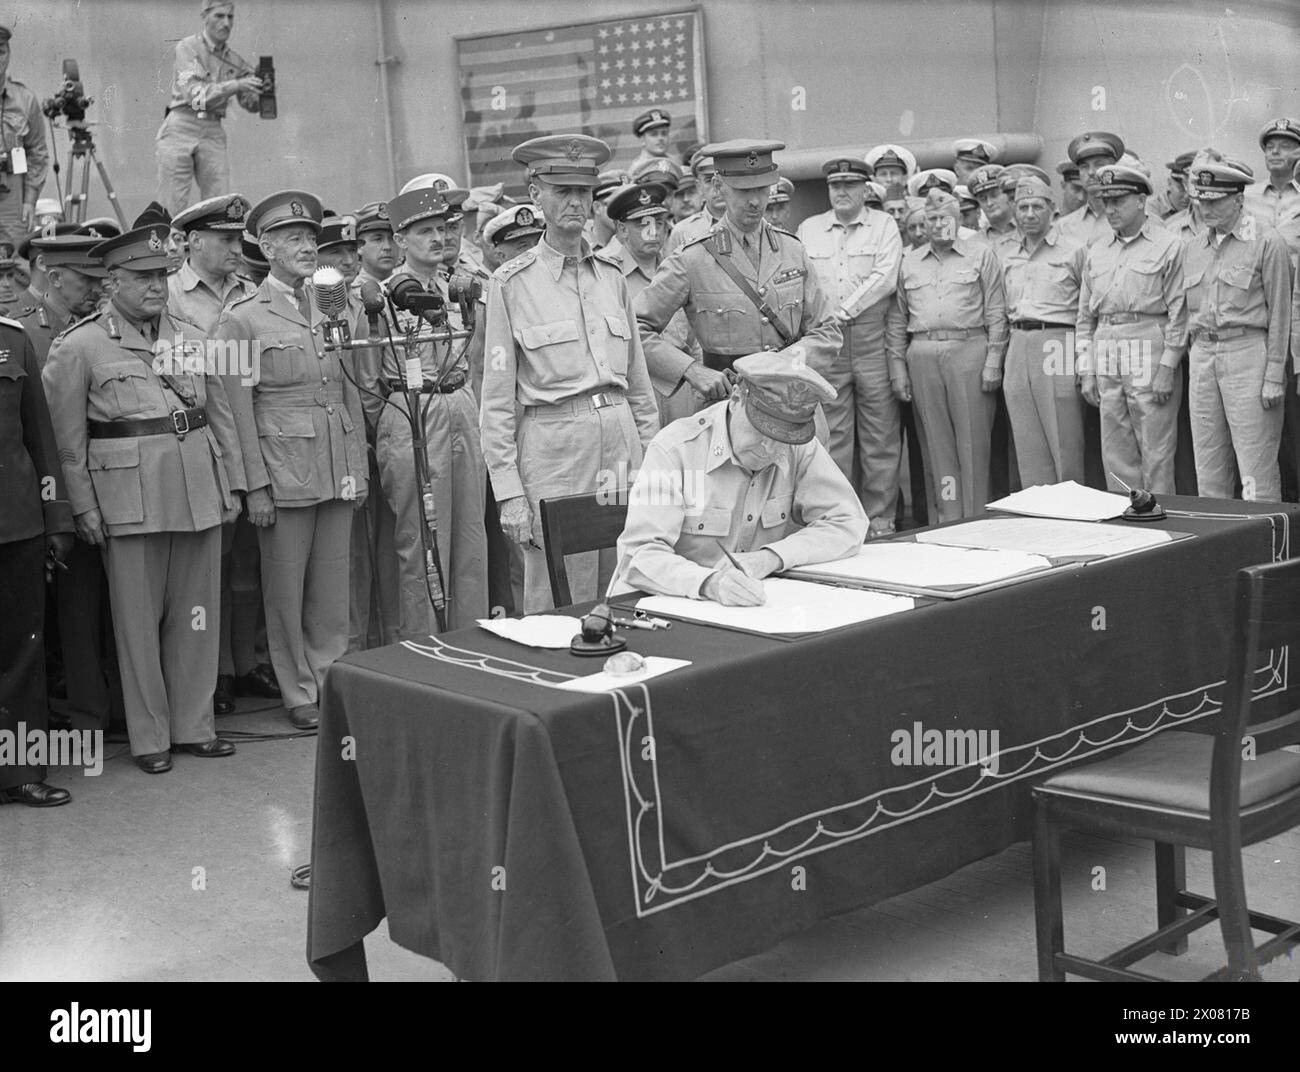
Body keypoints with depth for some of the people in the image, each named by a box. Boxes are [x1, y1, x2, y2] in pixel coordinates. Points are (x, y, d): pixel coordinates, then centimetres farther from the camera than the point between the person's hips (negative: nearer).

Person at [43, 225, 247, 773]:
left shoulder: (192, 337, 11)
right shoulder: (78, 346, -2)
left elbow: (221, 416, 16)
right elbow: (67, 438, -2)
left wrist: (232, 482, 11)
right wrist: (84, 507, -5)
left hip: (199, 493, 4)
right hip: (128, 498, -4)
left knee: (197, 613, 9)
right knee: (139, 618, 3)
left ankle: (194, 724, 22)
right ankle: (149, 737, 15)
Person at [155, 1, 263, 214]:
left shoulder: (233, 58, 10)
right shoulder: (187, 47, -3)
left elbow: (250, 104, 10)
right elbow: (196, 95, -15)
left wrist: (260, 90, -12)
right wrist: (235, 85, -26)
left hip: (213, 133, 4)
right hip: (180, 130, -4)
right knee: (172, 208, -5)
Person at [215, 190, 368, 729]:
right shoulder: (242, 319, -3)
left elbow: (351, 396, 14)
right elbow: (239, 408, -6)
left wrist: (359, 469, 8)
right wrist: (255, 486, -11)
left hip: (338, 472, 4)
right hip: (283, 470, -4)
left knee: (332, 586, 9)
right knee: (286, 589, 4)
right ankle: (299, 694, 15)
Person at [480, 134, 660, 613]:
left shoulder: (612, 278, 12)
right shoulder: (511, 282, -2)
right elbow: (496, 400, -3)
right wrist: (508, 491, -8)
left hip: (621, 439, 4)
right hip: (552, 445, -4)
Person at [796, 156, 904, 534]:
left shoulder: (884, 226, 8)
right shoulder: (808, 230, 16)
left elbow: (885, 277, -6)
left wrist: (845, 311, -11)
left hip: (873, 340, -2)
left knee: (880, 435, -1)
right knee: (832, 435, 1)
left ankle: (880, 520, 5)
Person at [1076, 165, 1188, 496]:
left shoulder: (1169, 246, -1)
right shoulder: (1097, 253, 16)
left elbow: (1179, 311, -6)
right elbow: (1085, 316, 17)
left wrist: (1167, 367, -13)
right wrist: (1087, 371, 9)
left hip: (1150, 356, -5)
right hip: (1106, 361, 6)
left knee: (1156, 455, -3)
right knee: (1115, 457, 7)